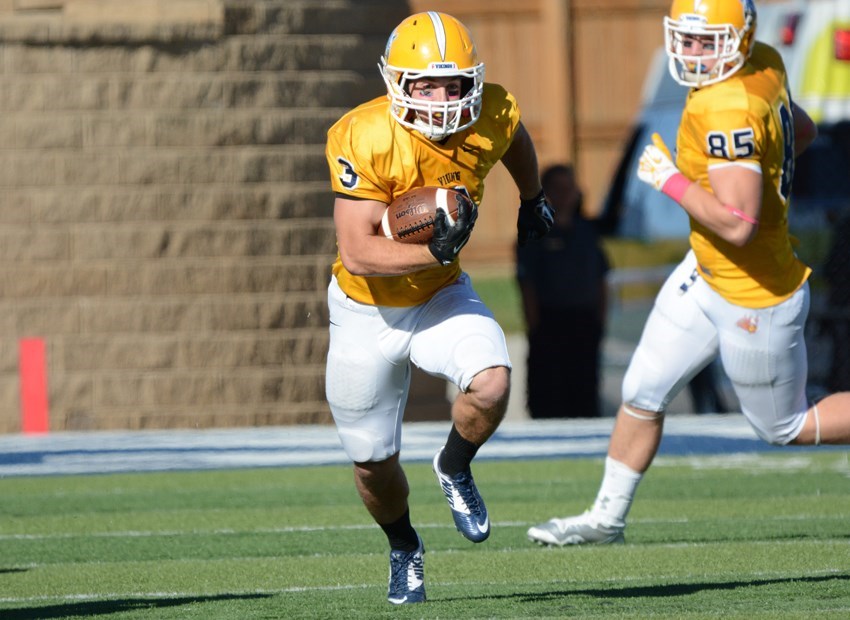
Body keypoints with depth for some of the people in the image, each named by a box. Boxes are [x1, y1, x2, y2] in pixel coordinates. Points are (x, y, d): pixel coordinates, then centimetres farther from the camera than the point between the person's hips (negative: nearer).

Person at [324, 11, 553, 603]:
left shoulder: (492, 117, -17)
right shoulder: (365, 141, -30)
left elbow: (515, 136, 11)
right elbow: (357, 253, -30)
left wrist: (533, 199, 28)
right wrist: (433, 251, -43)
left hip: (441, 296, 2)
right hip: (368, 310, -2)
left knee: (491, 385, -28)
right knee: (373, 463, 8)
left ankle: (454, 468, 5)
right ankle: (404, 549, 40)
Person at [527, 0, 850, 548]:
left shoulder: (729, 110, -31)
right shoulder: (764, 66, -4)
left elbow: (738, 224, -36)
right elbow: (802, 132, 16)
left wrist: (671, 180, -23)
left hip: (753, 297, -9)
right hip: (707, 273, 9)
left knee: (784, 426, 11)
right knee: (643, 392, 14)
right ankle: (608, 517, 28)